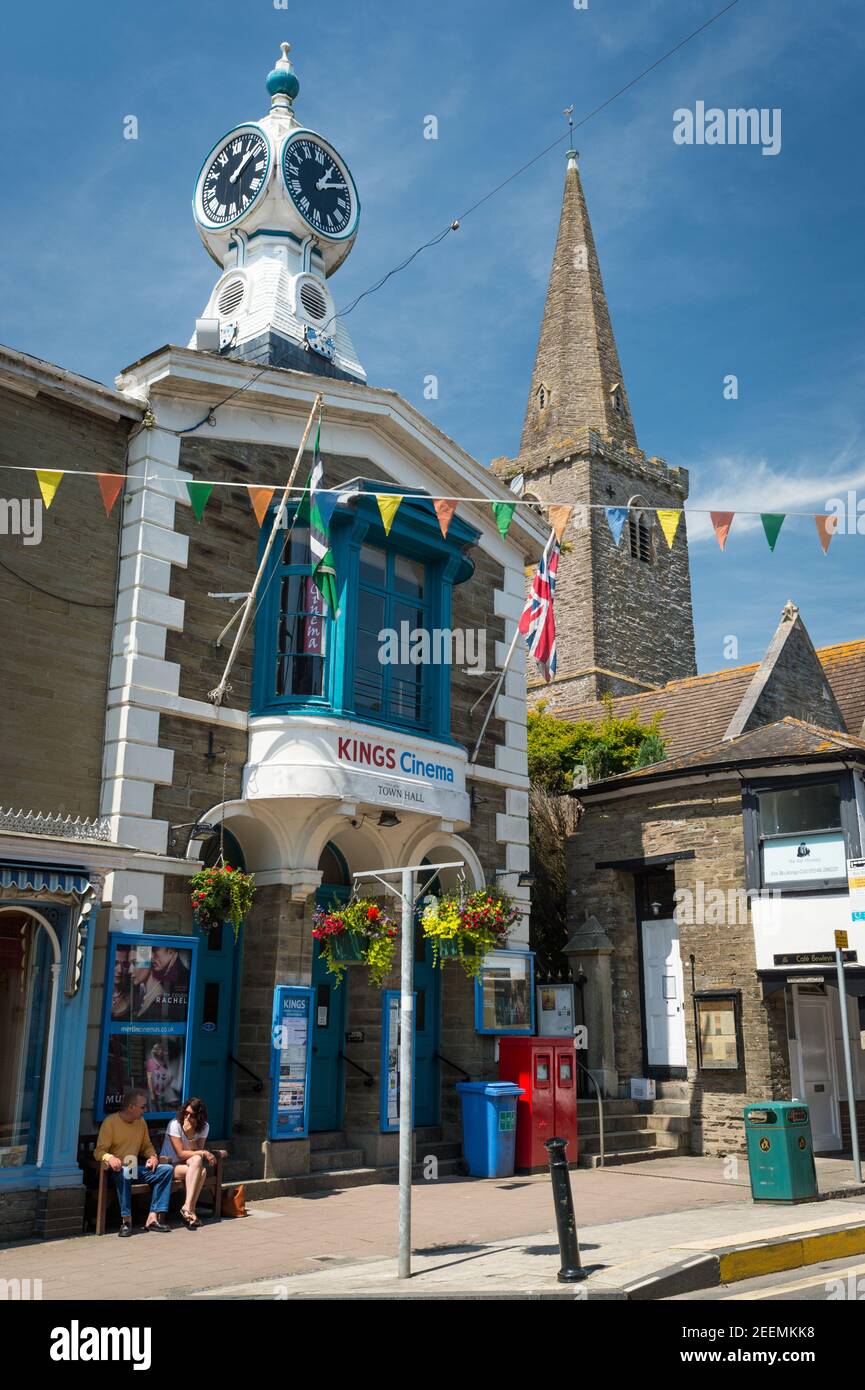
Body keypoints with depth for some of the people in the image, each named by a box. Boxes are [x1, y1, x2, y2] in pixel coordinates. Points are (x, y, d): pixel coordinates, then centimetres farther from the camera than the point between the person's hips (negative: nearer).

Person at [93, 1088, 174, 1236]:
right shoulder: (110, 1122, -9)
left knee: (167, 1169, -13)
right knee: (124, 1172, -40)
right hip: (117, 1169, -6)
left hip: (136, 1168, 6)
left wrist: (153, 1156, -3)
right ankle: (126, 1221, -33)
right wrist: (110, 1158, -36)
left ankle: (153, 1218, -20)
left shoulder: (141, 1122, 10)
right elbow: (99, 1151, -15)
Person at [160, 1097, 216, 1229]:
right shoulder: (175, 1125, -14)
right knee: (199, 1166, -31)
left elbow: (196, 1152, -10)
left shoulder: (204, 1127, -1)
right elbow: (181, 1153, -16)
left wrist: (190, 1134, -22)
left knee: (196, 1161, -33)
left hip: (188, 1164, 4)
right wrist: (204, 1153, -15)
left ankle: (188, 1207, -31)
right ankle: (190, 1209, -31)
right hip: (170, 1164, -4)